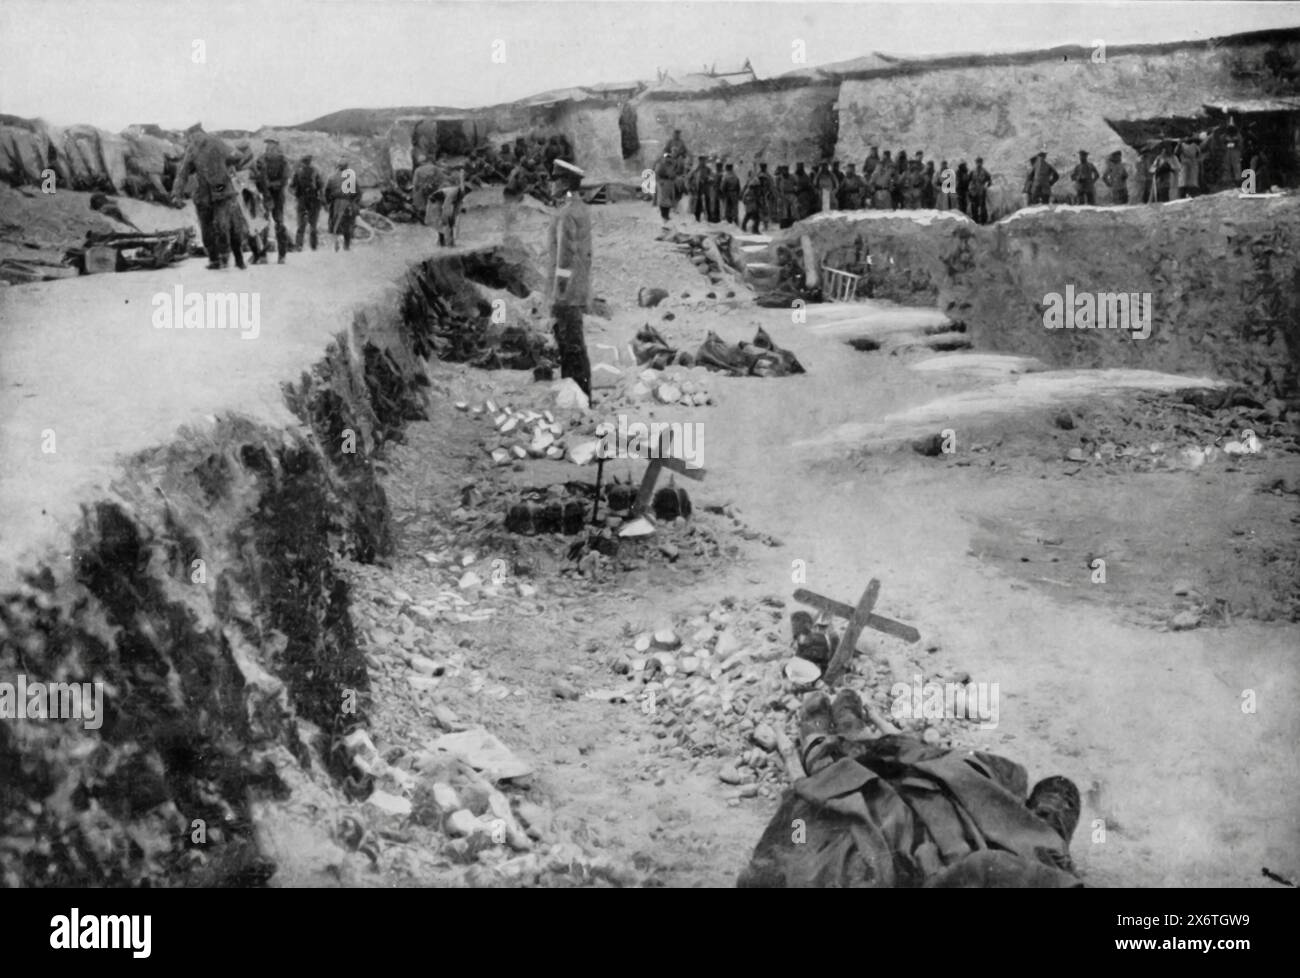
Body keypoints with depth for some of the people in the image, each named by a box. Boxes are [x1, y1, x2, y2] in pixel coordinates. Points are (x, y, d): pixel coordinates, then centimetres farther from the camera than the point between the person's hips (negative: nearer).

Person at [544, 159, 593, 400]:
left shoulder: (566, 215, -17)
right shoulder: (583, 211, 14)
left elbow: (565, 259, -20)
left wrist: (557, 298, -18)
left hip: (567, 293, -10)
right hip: (580, 290, 10)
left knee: (573, 346, -5)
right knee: (564, 339, 16)